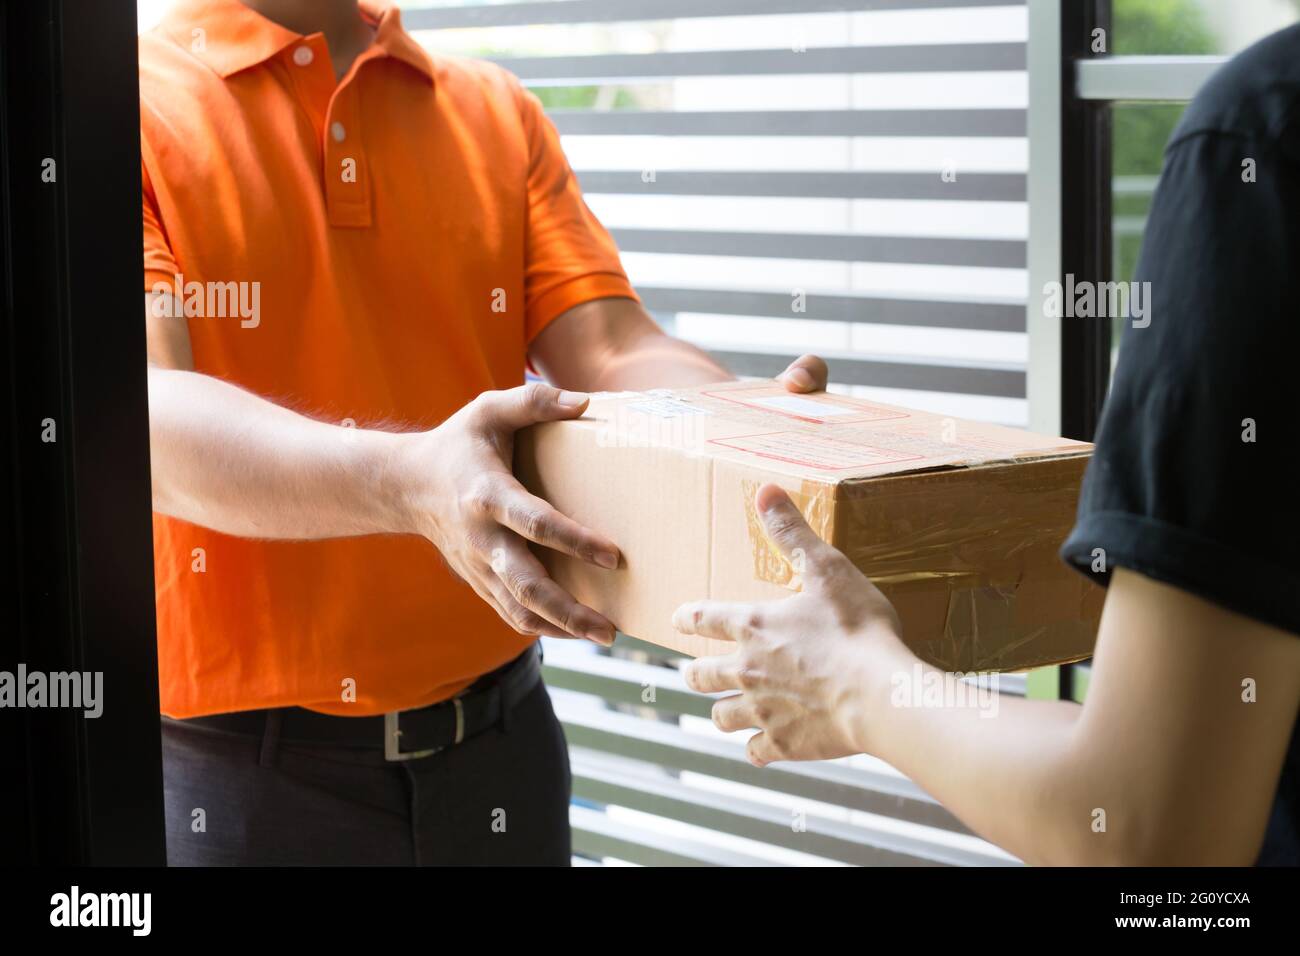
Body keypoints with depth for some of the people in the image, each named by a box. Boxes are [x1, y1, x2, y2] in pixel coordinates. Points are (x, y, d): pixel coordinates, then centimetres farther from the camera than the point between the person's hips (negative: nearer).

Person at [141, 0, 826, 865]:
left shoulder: (501, 113, 8)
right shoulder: (149, 103, -6)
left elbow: (611, 350, -3)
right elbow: (142, 409, -20)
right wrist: (407, 483, -36)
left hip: (499, 733, 4)